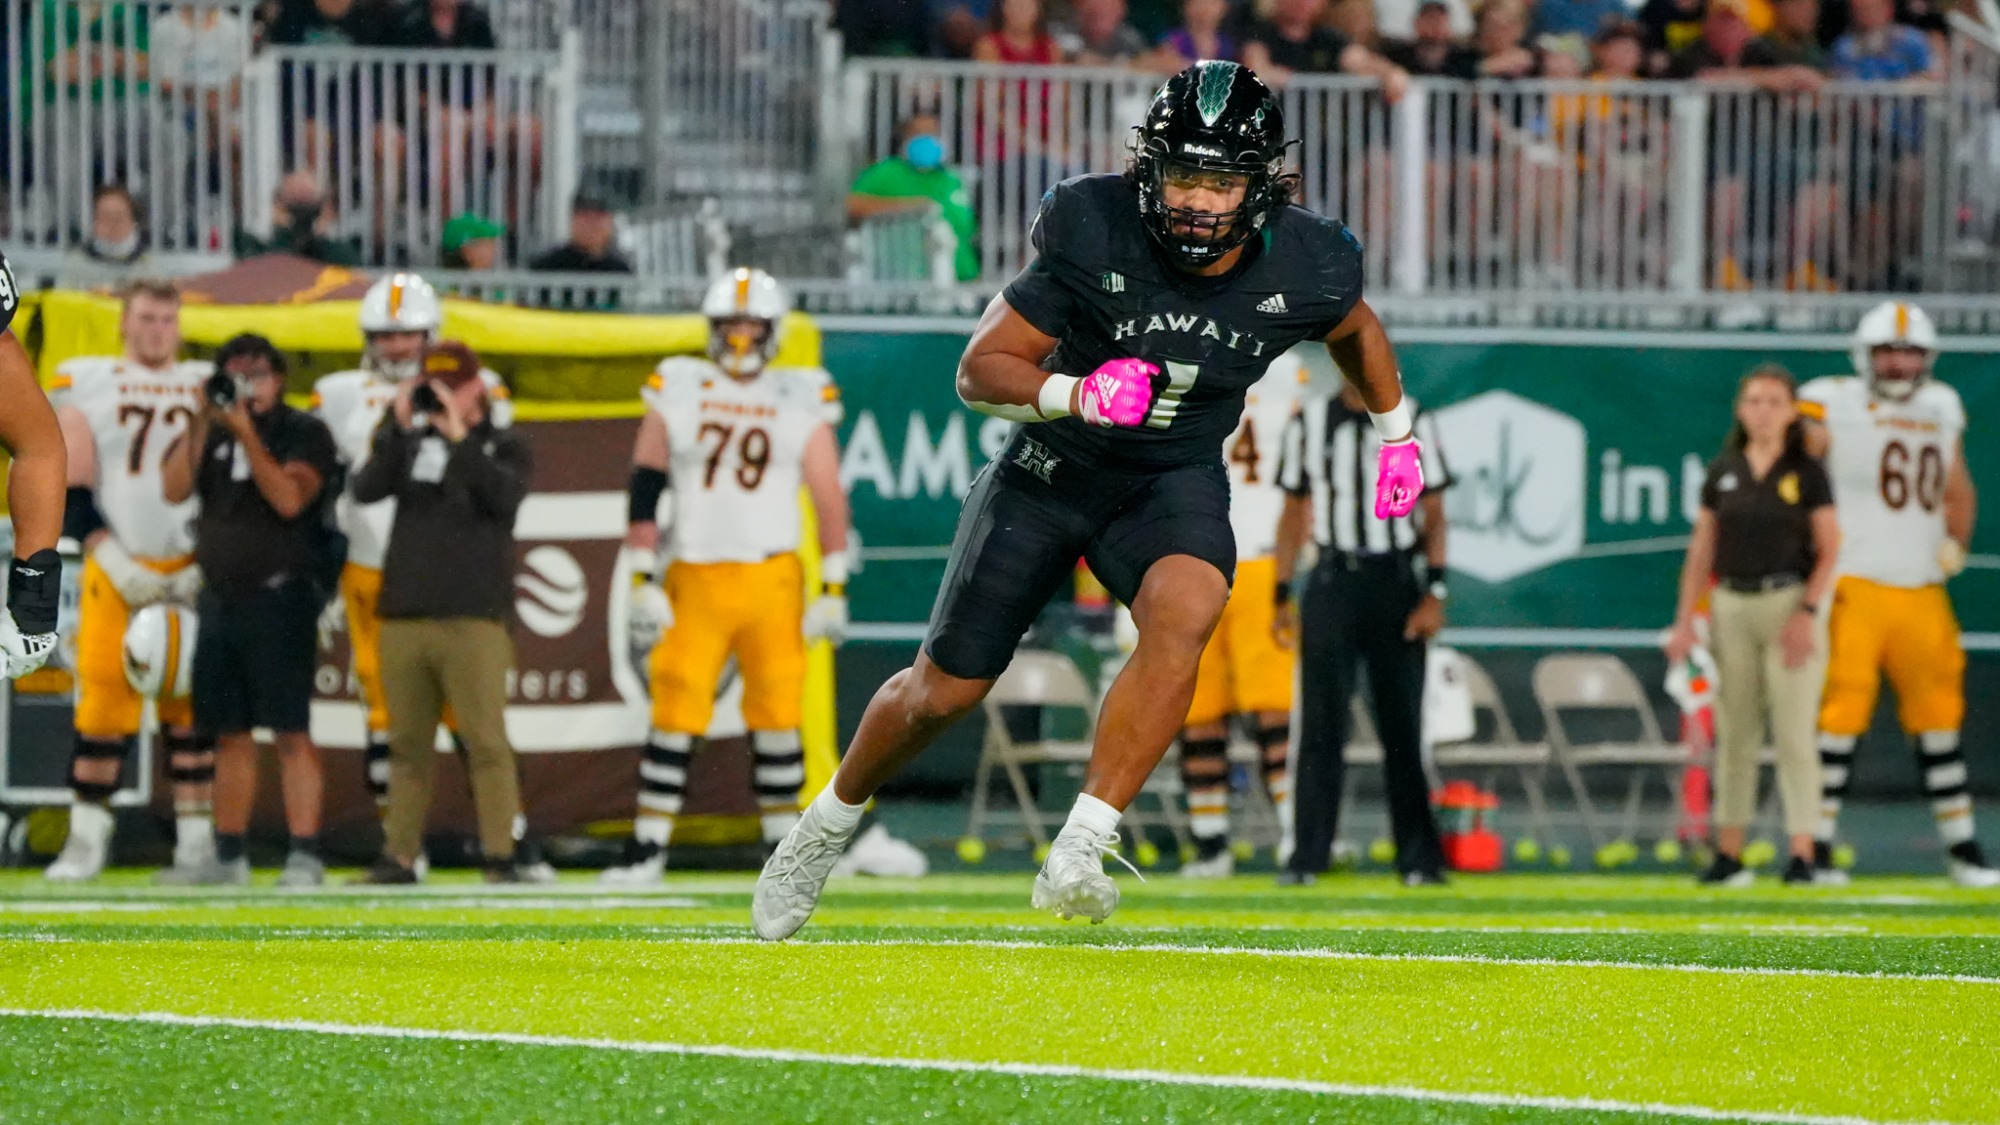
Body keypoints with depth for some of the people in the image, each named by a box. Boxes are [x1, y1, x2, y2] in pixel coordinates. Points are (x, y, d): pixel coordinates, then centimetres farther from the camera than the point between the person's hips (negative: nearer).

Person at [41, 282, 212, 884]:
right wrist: (115, 561, -10)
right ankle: (86, 840, -3)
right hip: (116, 570, -1)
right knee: (102, 703, -8)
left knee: (190, 706, 0)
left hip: (192, 576, 1)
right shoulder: (86, 384, 6)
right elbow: (70, 489, 0)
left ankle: (197, 841, 1)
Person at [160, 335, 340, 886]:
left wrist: (247, 433, -20)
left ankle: (304, 855, -12)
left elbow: (289, 498, -16)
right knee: (229, 733, 10)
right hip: (219, 600, 6)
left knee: (292, 732, -10)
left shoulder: (304, 433, -1)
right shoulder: (208, 435, 13)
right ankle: (229, 856, 16)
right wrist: (203, 422, -10)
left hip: (280, 597, -6)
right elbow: (174, 489, -3)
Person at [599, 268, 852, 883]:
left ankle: (783, 844, 11)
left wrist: (833, 589, 0)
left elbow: (830, 500, 6)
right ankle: (647, 848, -1)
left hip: (772, 579, 0)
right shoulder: (678, 392, 5)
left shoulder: (801, 401, 6)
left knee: (777, 714, 1)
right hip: (694, 578, 0)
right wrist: (643, 583, -2)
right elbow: (645, 490, 4)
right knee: (675, 713, -4)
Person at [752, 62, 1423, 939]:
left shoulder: (1304, 268, -17)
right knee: (945, 691, 6)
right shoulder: (1092, 233, -24)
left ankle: (1076, 858, -33)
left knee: (1184, 613, -33)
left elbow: (1354, 330, 10)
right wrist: (1076, 394, -35)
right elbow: (980, 371, -17)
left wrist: (1397, 434, 19)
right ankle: (827, 825, 35)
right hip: (1049, 471, -1)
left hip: (1174, 481, 1)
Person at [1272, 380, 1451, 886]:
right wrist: (1282, 595, 8)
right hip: (1332, 582, 1)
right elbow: (1293, 511, 13)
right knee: (1320, 724, -4)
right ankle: (1307, 856, -1)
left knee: (1404, 725, 0)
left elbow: (1433, 514, 4)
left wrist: (1434, 593, -6)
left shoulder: (1412, 422, 4)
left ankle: (1420, 858, 5)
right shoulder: (1309, 422, 8)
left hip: (1396, 584, -1)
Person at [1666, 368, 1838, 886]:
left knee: (1794, 734, -7)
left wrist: (1807, 612, -12)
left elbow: (1829, 550, -2)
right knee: (1734, 735, 6)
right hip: (1732, 605, 4)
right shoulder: (1723, 473, 9)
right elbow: (1701, 550, 11)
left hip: (1788, 603, -4)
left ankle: (1802, 852, -7)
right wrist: (1685, 620, 6)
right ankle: (1729, 853, 11)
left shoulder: (1807, 472, 0)